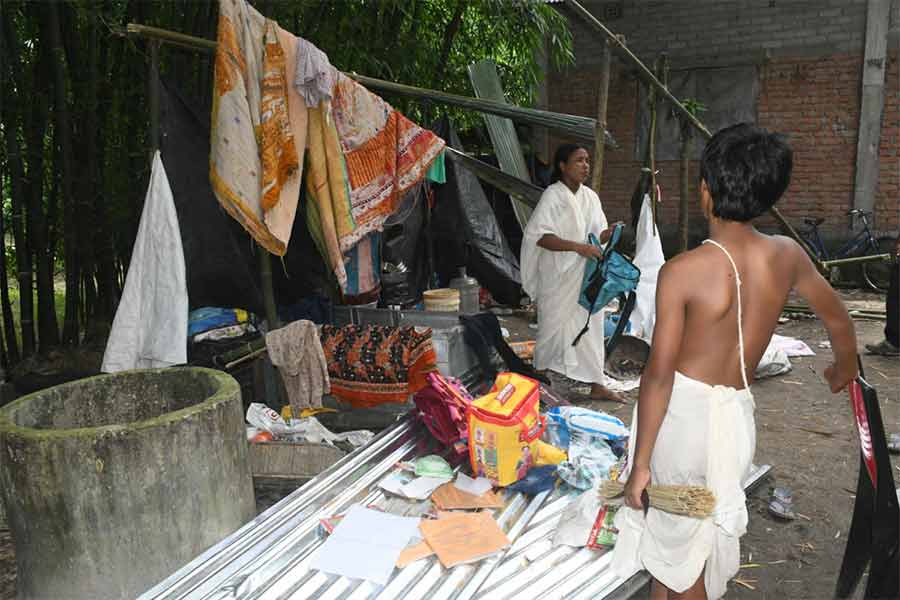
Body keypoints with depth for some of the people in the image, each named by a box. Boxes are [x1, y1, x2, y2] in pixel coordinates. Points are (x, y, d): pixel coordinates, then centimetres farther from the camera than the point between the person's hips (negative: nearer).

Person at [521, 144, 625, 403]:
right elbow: (540, 236, -22)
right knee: (554, 327, 4)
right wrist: (579, 247, -28)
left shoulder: (590, 196, 9)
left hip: (587, 277, 6)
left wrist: (609, 233, -10)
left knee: (591, 326, 8)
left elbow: (597, 235, 14)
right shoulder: (553, 195, -11)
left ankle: (596, 385, 16)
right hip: (559, 277, -6)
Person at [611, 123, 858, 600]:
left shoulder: (683, 270, -17)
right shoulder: (787, 255, -2)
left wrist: (640, 463, -10)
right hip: (736, 415, 5)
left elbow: (659, 372, -18)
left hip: (682, 411, -4)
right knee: (703, 539, 23)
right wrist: (843, 370, 37)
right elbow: (839, 320, 15)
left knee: (673, 536, 15)